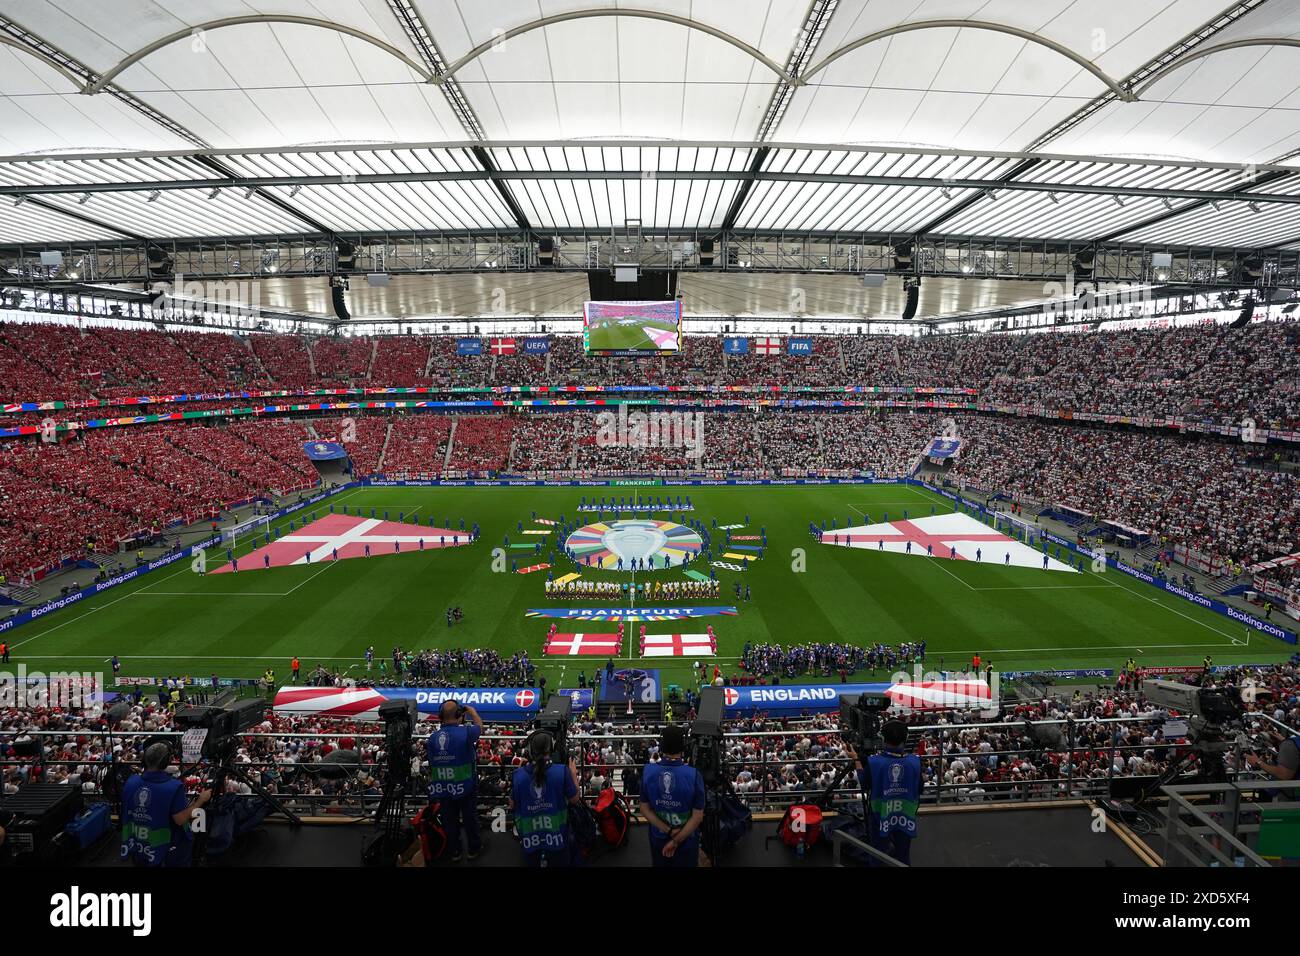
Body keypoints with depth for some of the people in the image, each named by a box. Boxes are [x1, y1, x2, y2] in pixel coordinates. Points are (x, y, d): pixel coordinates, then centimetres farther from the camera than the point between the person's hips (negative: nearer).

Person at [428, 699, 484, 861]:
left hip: (443, 787, 3)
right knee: (470, 818, 16)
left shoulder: (433, 737, -9)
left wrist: (434, 785, 13)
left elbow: (431, 765, 0)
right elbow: (479, 724, 4)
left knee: (449, 821, 18)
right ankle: (474, 848, 32)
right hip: (464, 786, -3)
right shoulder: (466, 732, -20)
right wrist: (470, 709, 19)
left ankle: (454, 852, 33)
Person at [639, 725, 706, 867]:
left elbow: (645, 809, -10)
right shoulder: (693, 774, -25)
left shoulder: (648, 772, -17)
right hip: (686, 840, -2)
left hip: (658, 838, 2)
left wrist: (669, 831, -11)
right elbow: (698, 816, -19)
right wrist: (676, 840, -11)